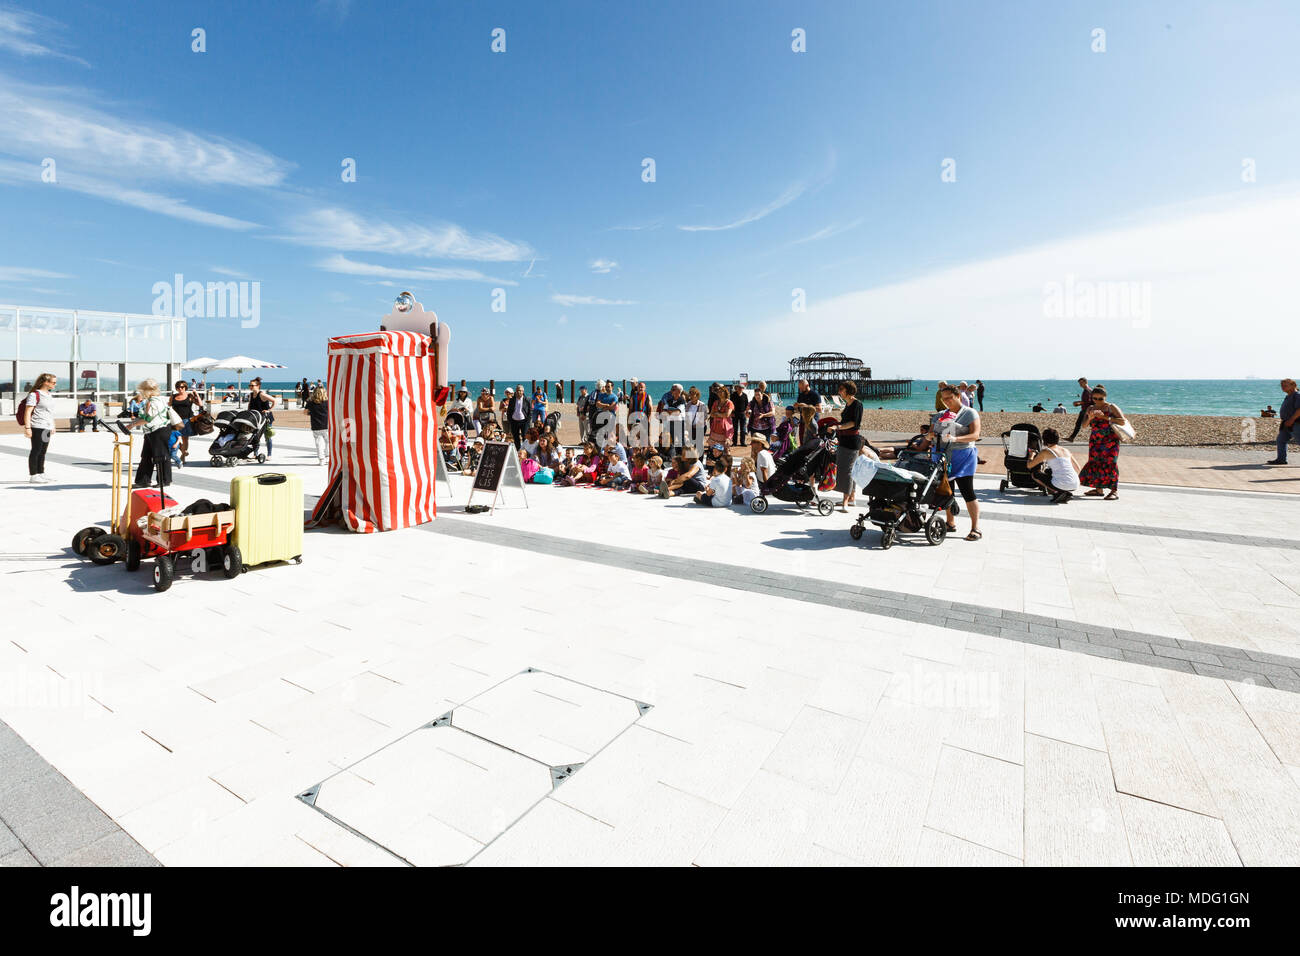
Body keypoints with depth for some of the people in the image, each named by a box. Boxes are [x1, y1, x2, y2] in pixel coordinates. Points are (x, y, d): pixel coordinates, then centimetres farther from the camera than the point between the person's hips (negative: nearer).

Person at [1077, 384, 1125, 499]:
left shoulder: (1111, 407, 0)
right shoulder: (1090, 408, 13)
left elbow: (1123, 421, -10)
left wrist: (1105, 417, -16)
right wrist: (1090, 418, -13)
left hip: (1110, 439, -5)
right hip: (1095, 440, 5)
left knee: (1110, 463, -11)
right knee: (1095, 463, 2)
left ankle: (1114, 491, -9)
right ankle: (1098, 489, 11)